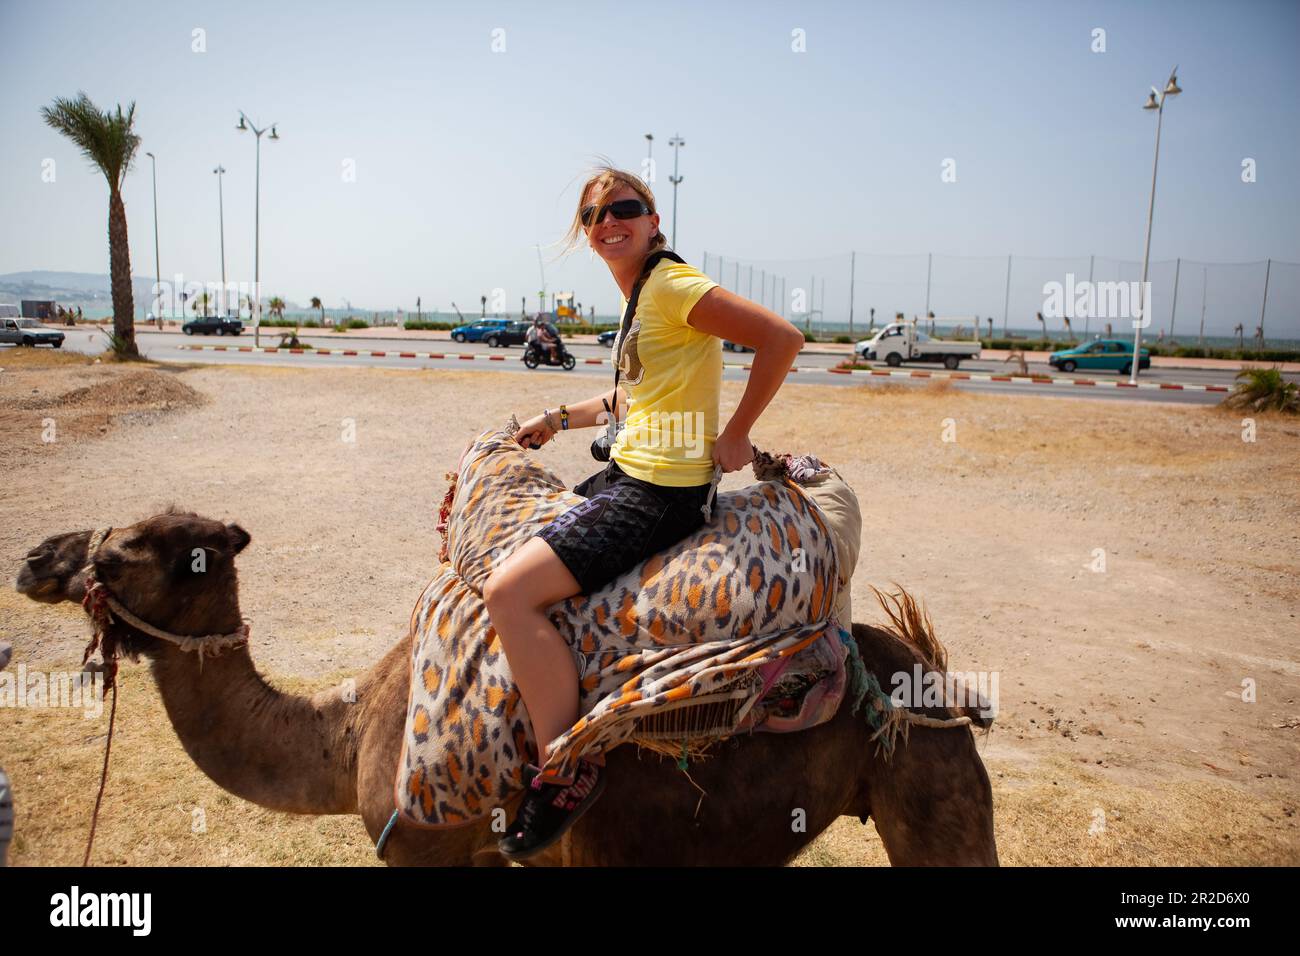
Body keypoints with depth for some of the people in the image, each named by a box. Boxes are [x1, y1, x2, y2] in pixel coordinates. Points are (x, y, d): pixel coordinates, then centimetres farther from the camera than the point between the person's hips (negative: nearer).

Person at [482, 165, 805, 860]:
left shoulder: (672, 286, -14)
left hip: (662, 489, -11)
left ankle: (565, 773, -11)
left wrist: (734, 435, -16)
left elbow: (782, 338, -22)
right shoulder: (639, 296, 15)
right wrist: (557, 418, 21)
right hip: (626, 472, 11)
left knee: (510, 590, -22)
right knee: (510, 538, 24)